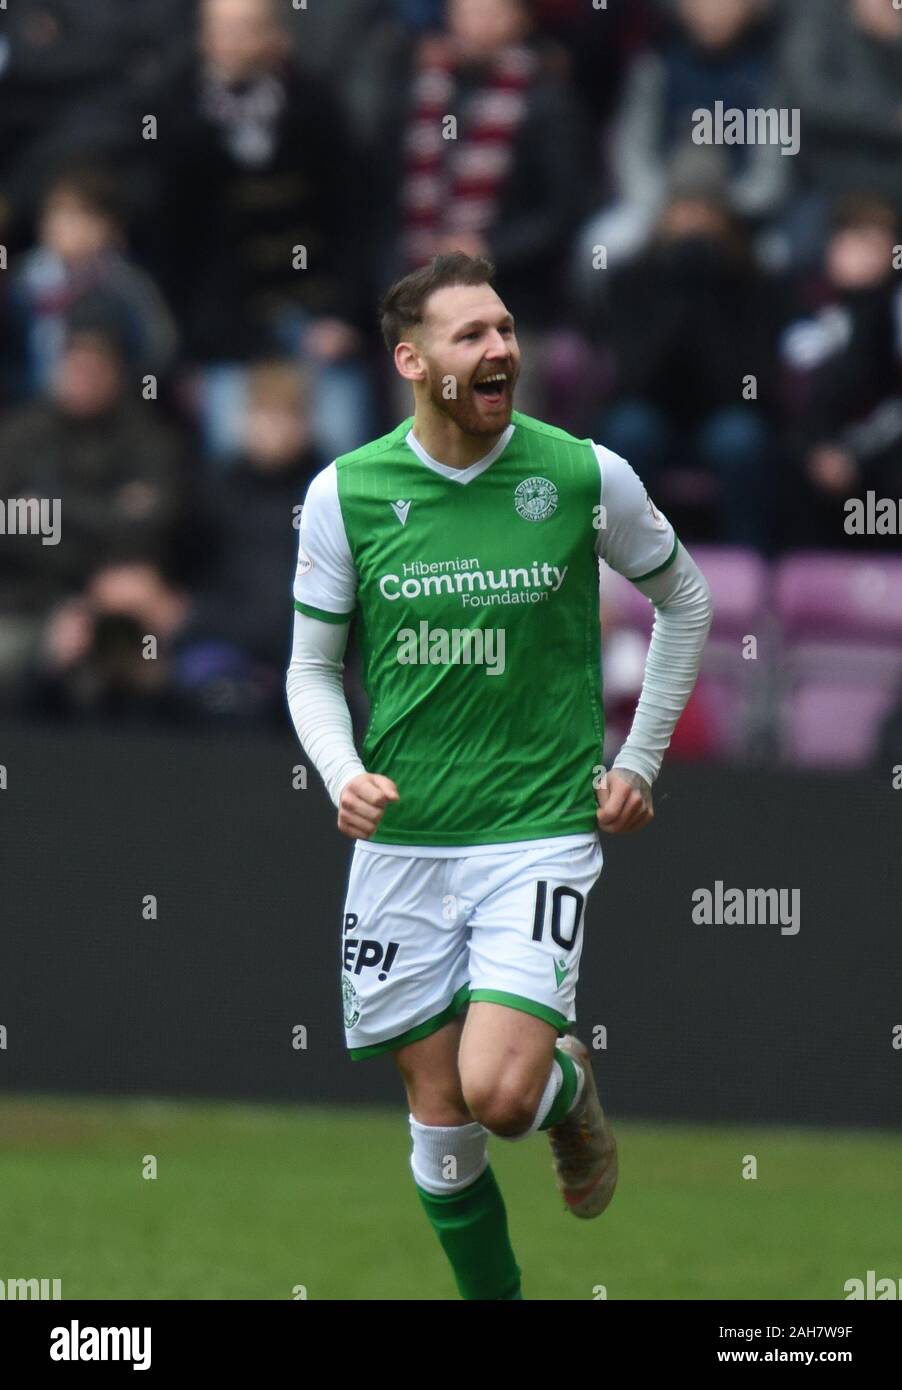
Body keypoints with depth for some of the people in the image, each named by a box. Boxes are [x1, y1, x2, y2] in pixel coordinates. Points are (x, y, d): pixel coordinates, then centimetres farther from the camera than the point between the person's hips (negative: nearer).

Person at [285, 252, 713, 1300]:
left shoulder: (587, 476, -4)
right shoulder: (346, 492, -2)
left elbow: (683, 600, 13)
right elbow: (311, 669, 8)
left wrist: (639, 761, 10)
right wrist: (344, 775, -11)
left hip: (542, 830, -2)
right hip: (401, 844, 2)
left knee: (498, 1094, -19)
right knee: (442, 1129, 4)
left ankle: (570, 1079, 17)